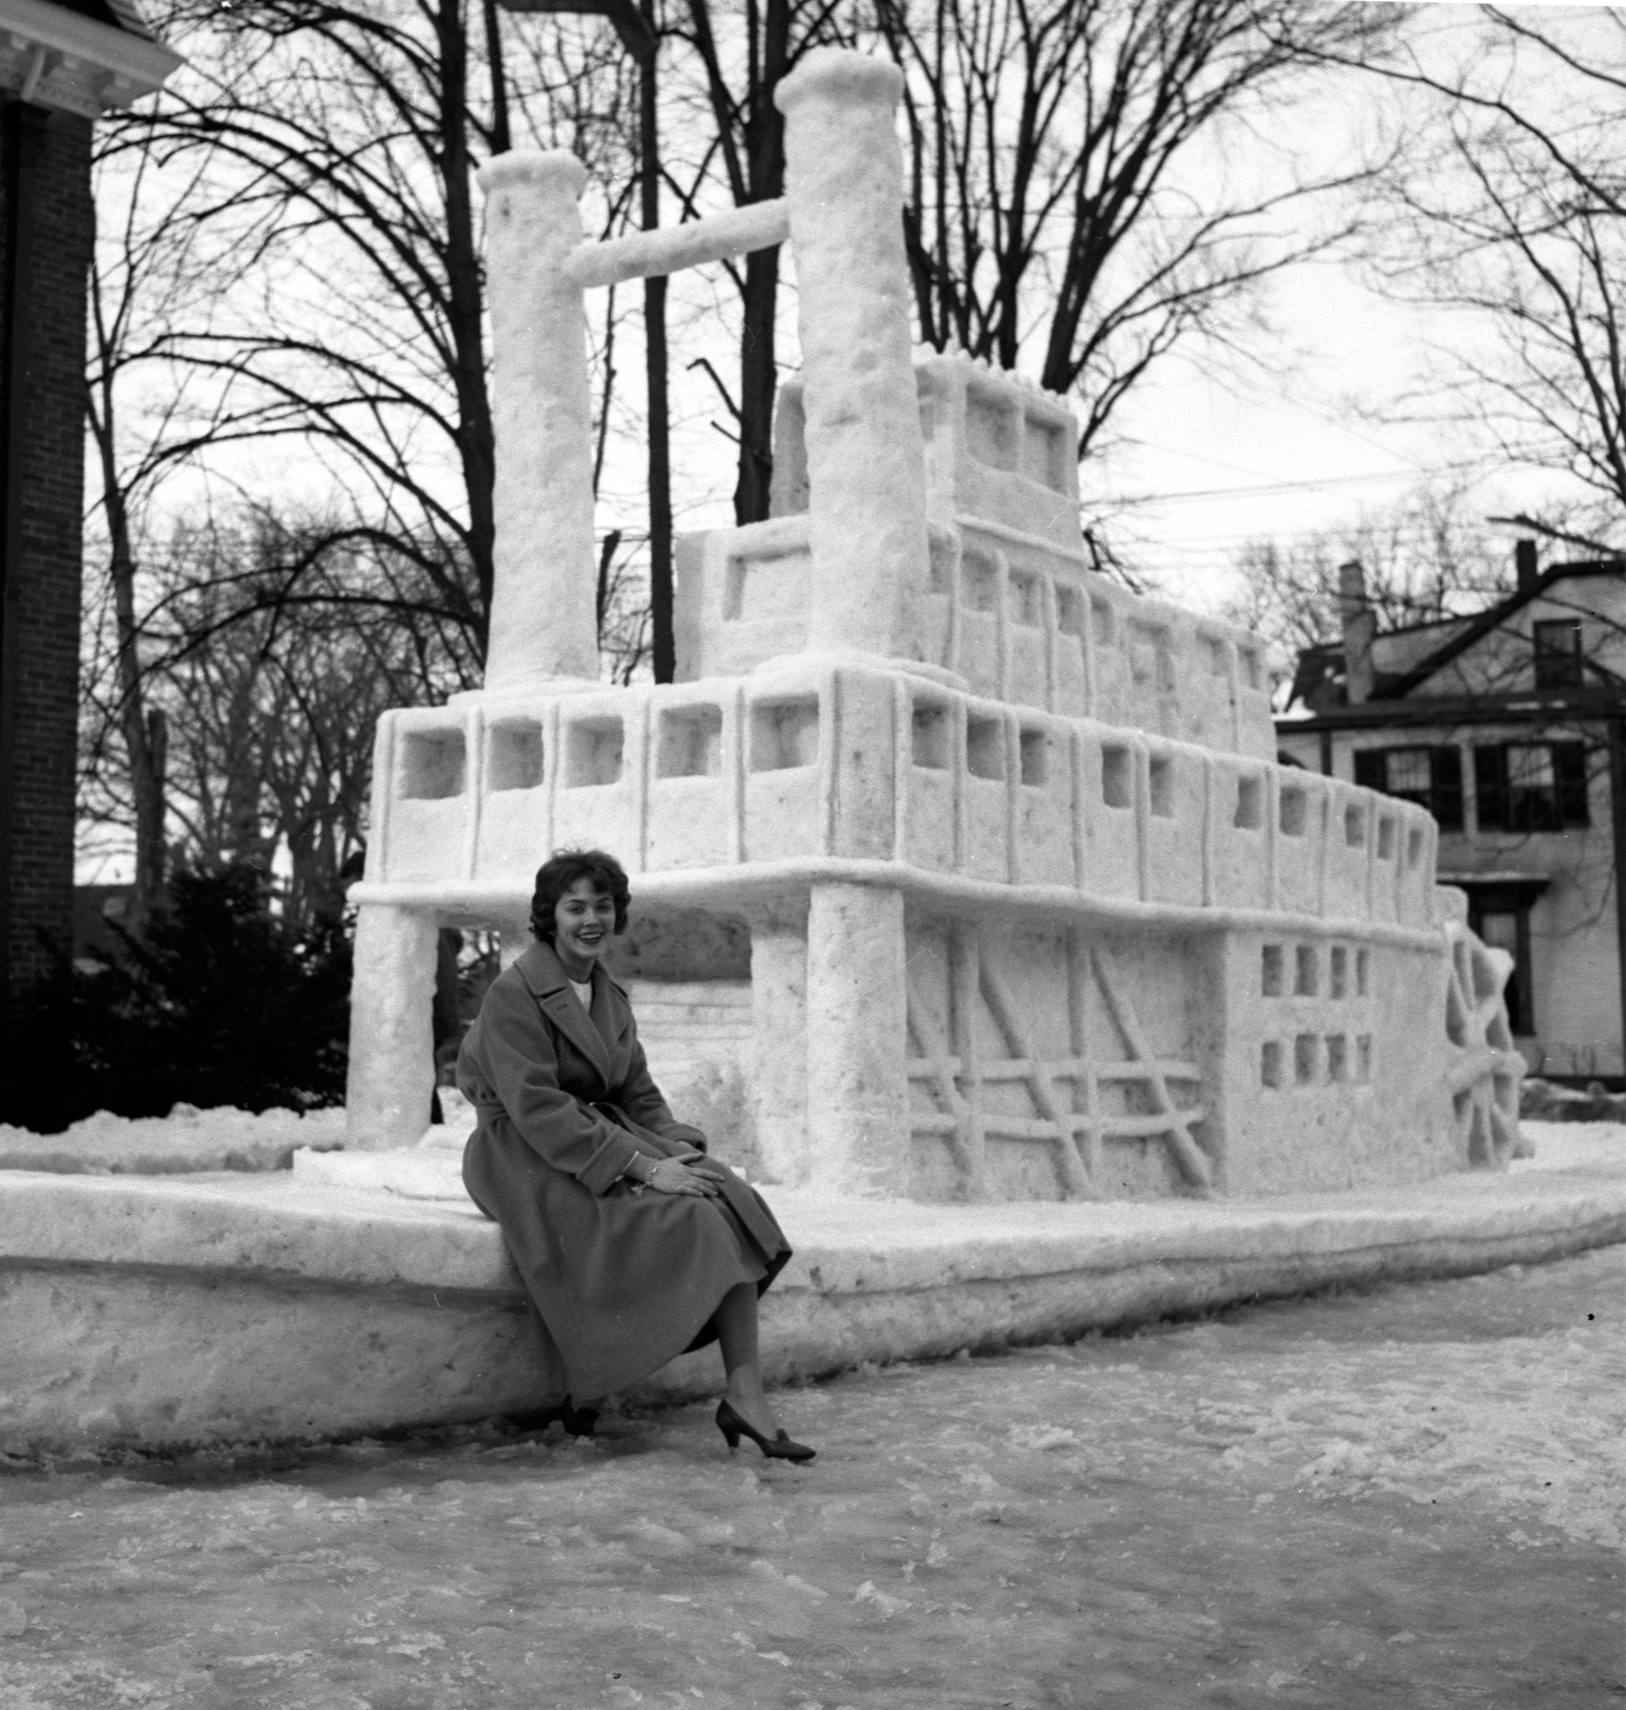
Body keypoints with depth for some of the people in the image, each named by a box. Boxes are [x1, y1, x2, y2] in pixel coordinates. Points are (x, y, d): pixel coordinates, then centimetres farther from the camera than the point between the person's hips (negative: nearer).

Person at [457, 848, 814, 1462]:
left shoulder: (611, 998, 16)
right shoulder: (514, 992, -9)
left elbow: (640, 1095, 16)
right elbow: (537, 1108, -19)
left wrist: (678, 1148, -7)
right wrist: (642, 1166, -24)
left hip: (606, 1139, 7)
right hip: (528, 1158, -7)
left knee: (729, 1204, -17)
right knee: (678, 1222, -27)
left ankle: (745, 1393, -25)